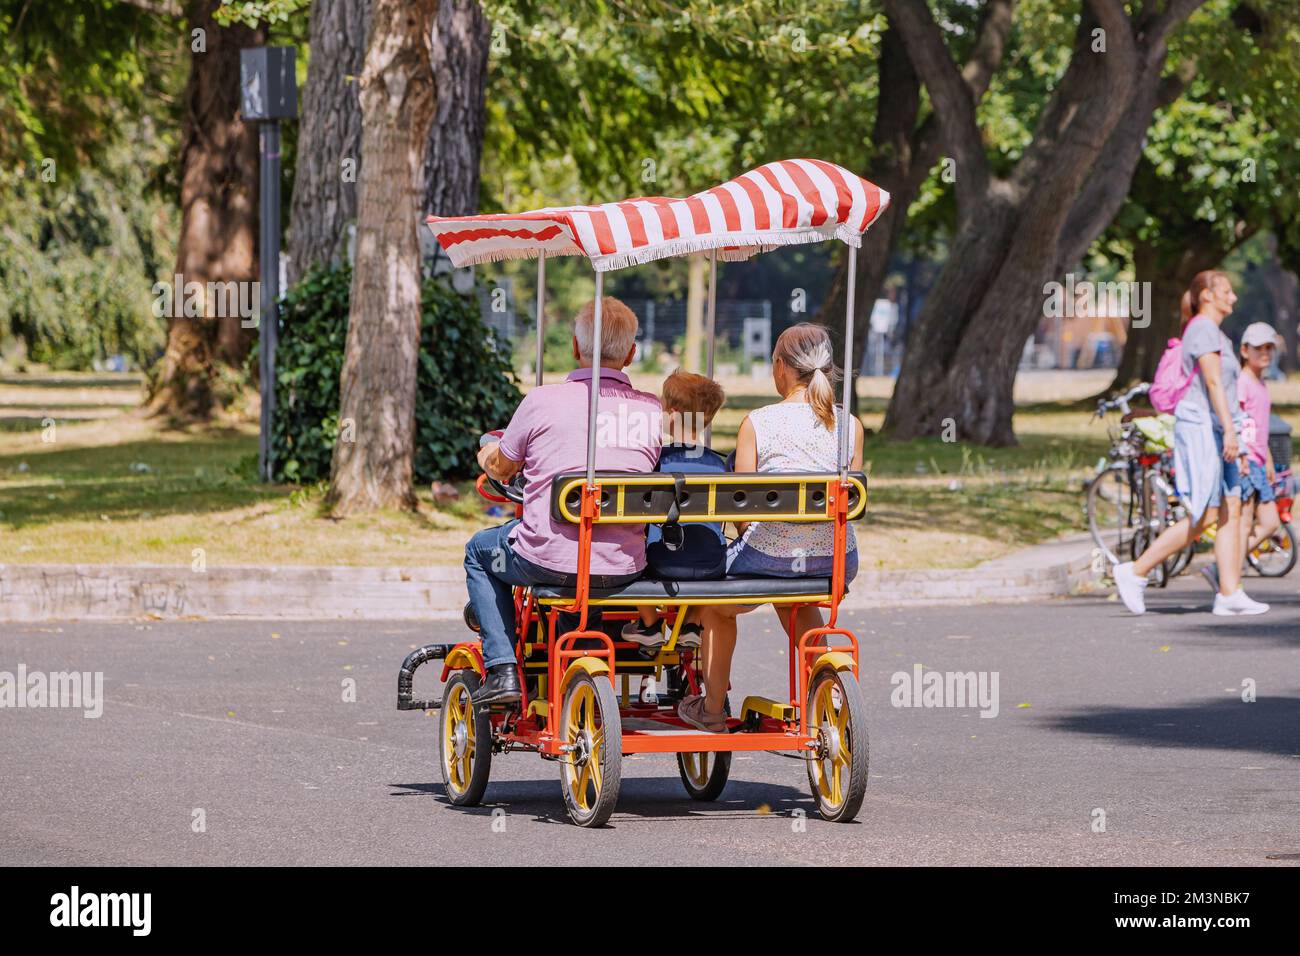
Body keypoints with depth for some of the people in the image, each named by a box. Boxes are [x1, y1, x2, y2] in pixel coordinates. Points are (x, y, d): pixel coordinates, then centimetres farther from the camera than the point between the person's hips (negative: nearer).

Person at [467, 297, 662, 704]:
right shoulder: (653, 411, 2)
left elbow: (501, 468, 10)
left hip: (551, 562, -3)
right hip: (625, 569, 3)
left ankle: (501, 669, 16)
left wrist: (489, 456, 35)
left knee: (480, 551, 28)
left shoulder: (543, 401, -6)